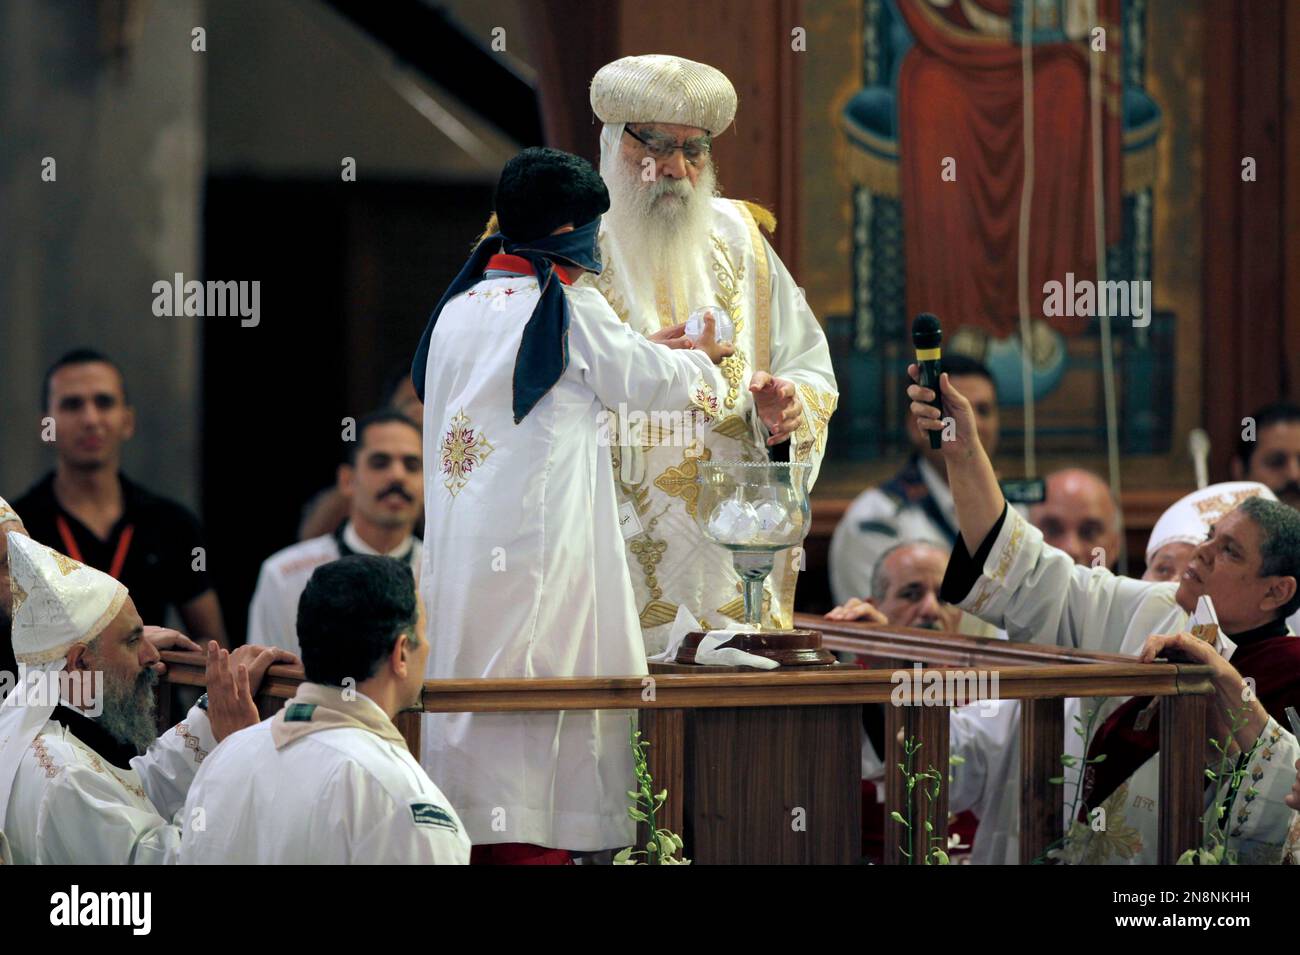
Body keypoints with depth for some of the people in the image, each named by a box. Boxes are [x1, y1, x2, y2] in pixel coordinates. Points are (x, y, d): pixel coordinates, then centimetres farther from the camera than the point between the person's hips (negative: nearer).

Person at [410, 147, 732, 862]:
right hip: (537, 545, -7)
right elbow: (650, 380, 4)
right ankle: (532, 844, -4)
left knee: (470, 685, 8)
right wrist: (702, 359, 27)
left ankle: (474, 835, 9)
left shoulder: (457, 311, 11)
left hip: (456, 548, 7)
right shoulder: (571, 309, -8)